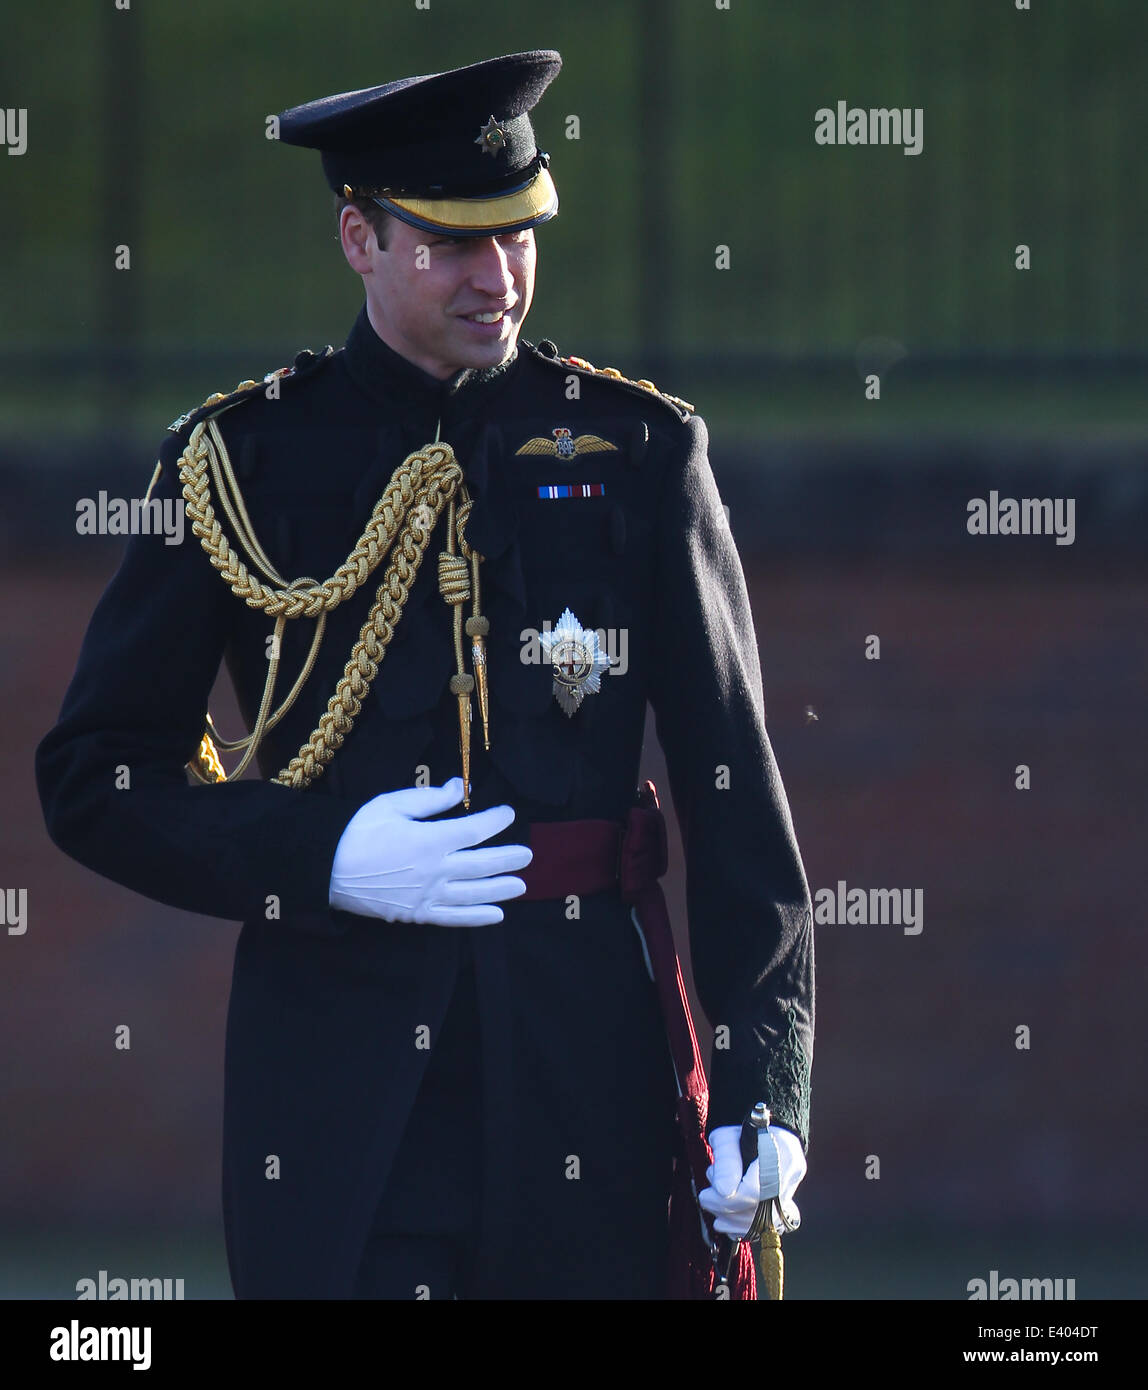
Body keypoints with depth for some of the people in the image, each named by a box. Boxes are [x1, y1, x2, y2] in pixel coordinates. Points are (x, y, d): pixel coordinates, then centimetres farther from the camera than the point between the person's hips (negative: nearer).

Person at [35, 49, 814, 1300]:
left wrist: (761, 1083, -5)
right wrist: (324, 861, -10)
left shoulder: (637, 449, 6)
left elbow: (732, 785, 4)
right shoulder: (238, 461, 4)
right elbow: (93, 777, 5)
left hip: (578, 1045, 1)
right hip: (331, 1057, -1)